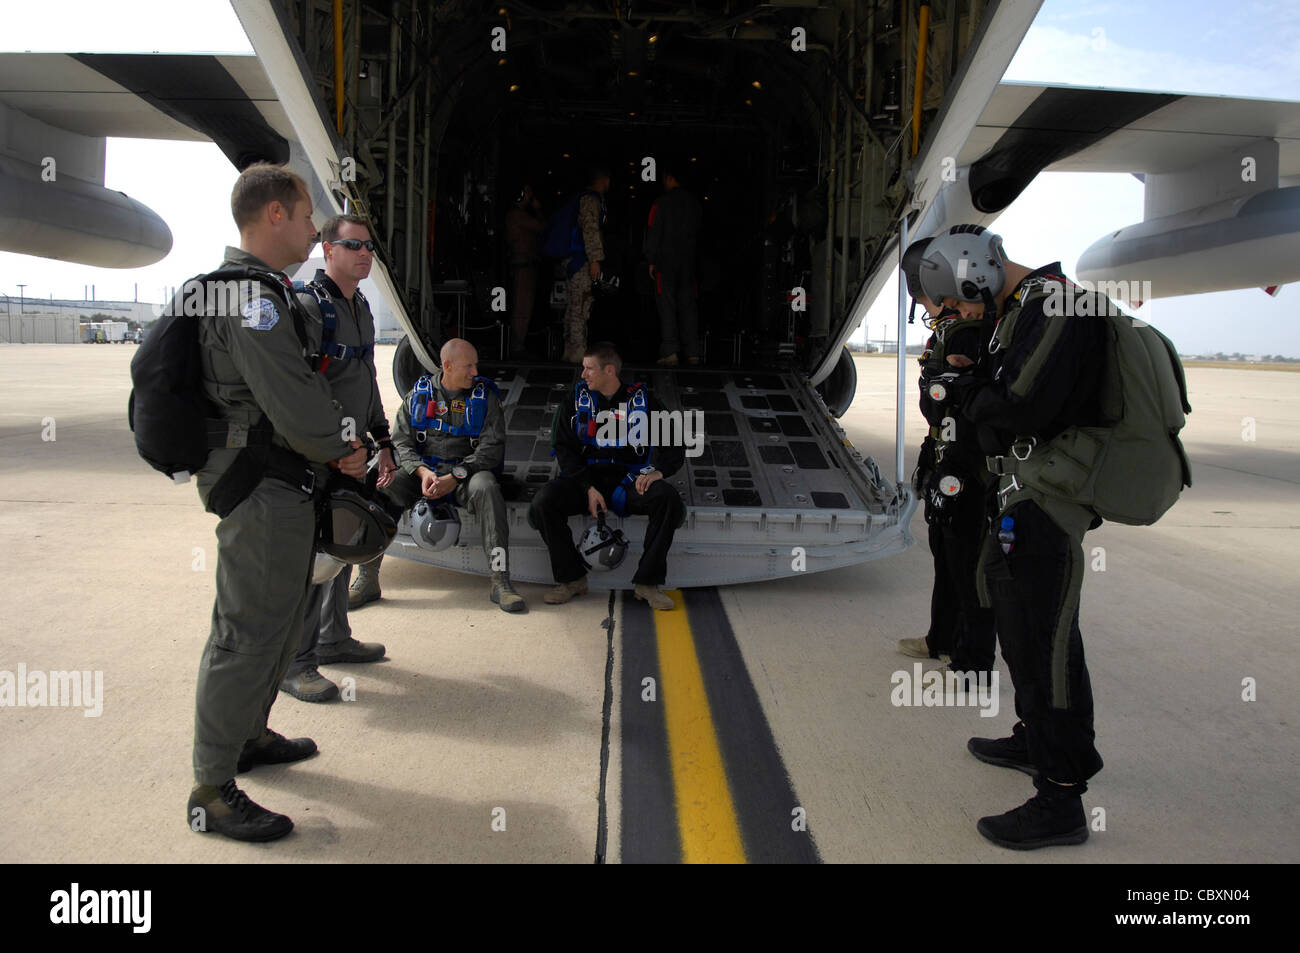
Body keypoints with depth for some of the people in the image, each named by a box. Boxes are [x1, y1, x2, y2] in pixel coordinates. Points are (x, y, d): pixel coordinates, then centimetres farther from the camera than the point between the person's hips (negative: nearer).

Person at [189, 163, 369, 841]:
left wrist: (333, 441, 7)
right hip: (263, 488, -11)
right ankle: (211, 793, 6)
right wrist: (341, 451, -8)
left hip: (282, 485, 11)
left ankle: (248, 735, 38)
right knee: (248, 630, -5)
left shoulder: (264, 290, 17)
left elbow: (300, 384, 20)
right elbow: (292, 399, -24)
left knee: (280, 618, 21)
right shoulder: (253, 295, -18)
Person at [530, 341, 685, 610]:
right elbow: (564, 449, 3)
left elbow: (674, 447, 7)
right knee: (543, 503, -27)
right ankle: (572, 578, -10)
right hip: (585, 476, 1)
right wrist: (588, 489, -13)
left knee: (669, 501, -30)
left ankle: (647, 582, -18)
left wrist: (659, 470, -17)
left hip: (629, 479, -1)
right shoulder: (576, 399, 8)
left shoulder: (642, 400, 6)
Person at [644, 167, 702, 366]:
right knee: (687, 305, 8)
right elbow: (697, 232, 14)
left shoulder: (661, 202, -6)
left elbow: (653, 232, -7)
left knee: (666, 305, -3)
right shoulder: (693, 202, 8)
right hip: (688, 261, 4)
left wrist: (651, 261, -3)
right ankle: (692, 352, 7)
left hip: (666, 260, -4)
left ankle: (670, 352, -11)